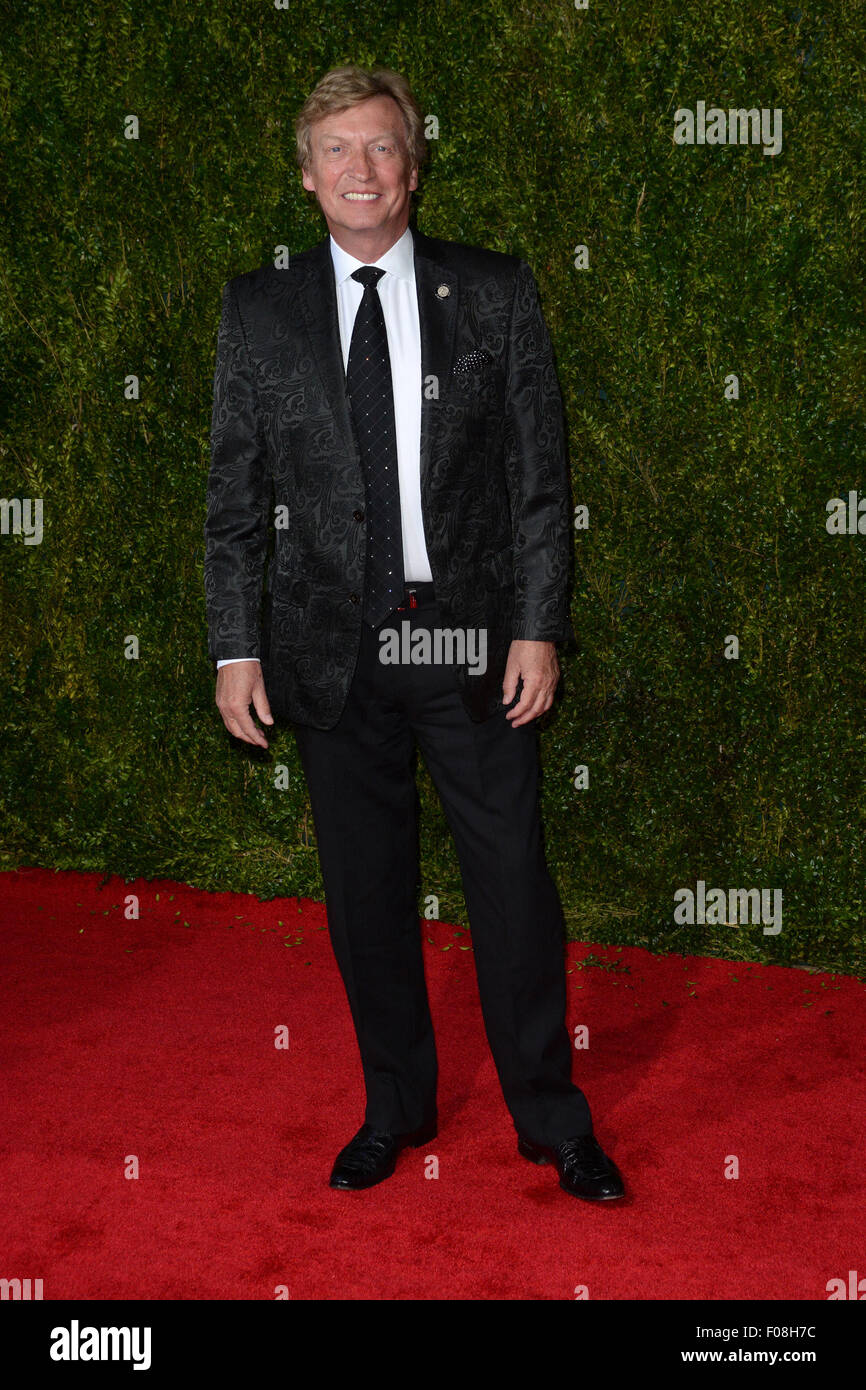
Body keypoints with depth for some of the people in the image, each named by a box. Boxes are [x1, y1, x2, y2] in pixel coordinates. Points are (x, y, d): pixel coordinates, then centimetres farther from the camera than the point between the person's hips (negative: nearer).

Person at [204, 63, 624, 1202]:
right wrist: (237, 646, 0)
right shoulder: (259, 311, 5)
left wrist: (538, 626, -5)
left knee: (514, 884, 4)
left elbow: (540, 476, 1)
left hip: (473, 641, -1)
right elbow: (236, 495, 6)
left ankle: (551, 1119, 23)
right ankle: (397, 1108, 30)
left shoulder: (495, 294, 2)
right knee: (366, 894, 11)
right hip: (333, 649, 1)